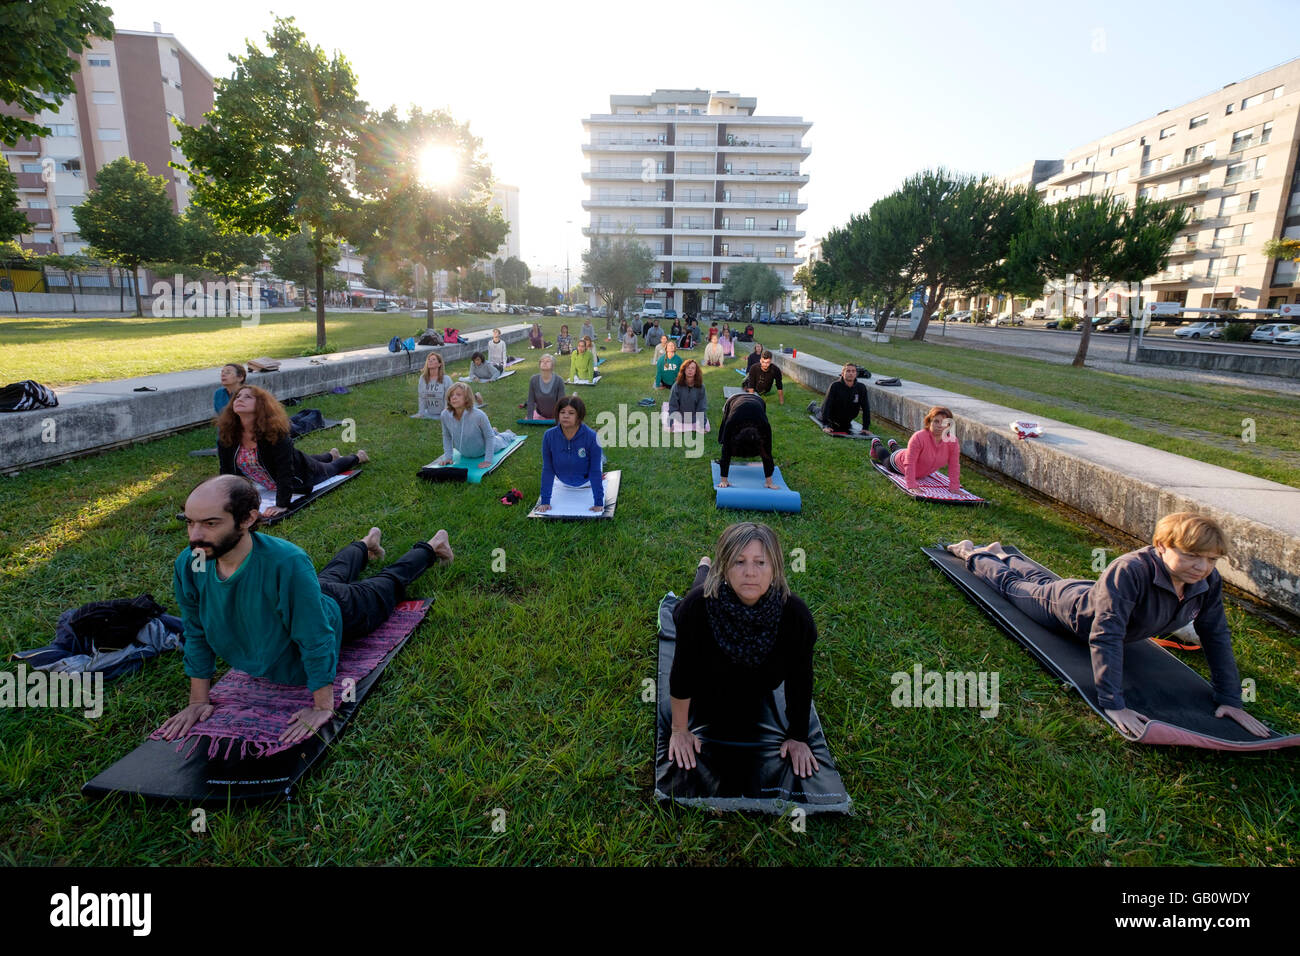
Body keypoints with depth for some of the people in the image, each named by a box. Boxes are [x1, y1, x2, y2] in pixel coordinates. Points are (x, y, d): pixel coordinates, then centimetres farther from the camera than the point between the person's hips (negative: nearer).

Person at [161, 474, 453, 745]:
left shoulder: (286, 562, -50)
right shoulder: (187, 566, -32)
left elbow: (316, 639, -41)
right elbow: (197, 634, -15)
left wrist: (323, 707, -33)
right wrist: (199, 701, -11)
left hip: (331, 613, -5)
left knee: (388, 585, 24)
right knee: (332, 575, 38)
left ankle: (431, 547, 53)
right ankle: (367, 544, 69)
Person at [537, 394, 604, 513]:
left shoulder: (591, 437, -37)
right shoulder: (549, 436, -31)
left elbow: (595, 471, -31)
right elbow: (547, 470, -24)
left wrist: (598, 503, -32)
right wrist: (545, 501, -24)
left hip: (586, 479, -2)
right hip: (565, 482, 2)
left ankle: (599, 456, 57)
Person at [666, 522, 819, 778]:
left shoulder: (795, 615, -39)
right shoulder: (697, 607, -42)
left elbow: (800, 680, -21)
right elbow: (682, 673, -27)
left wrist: (798, 737, -10)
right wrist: (679, 730, -15)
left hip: (758, 679, 1)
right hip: (708, 677, -1)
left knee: (744, 721, 29)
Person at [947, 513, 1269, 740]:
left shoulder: (1209, 582, -27)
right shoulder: (1130, 571, -48)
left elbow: (1217, 637, -14)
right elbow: (1105, 637, -49)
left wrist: (1230, 699, -15)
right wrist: (1113, 703, -49)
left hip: (1095, 596, 7)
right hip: (1067, 608, -7)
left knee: (1041, 580, 35)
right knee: (1011, 584, 22)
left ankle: (1001, 553, 64)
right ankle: (972, 553, 50)